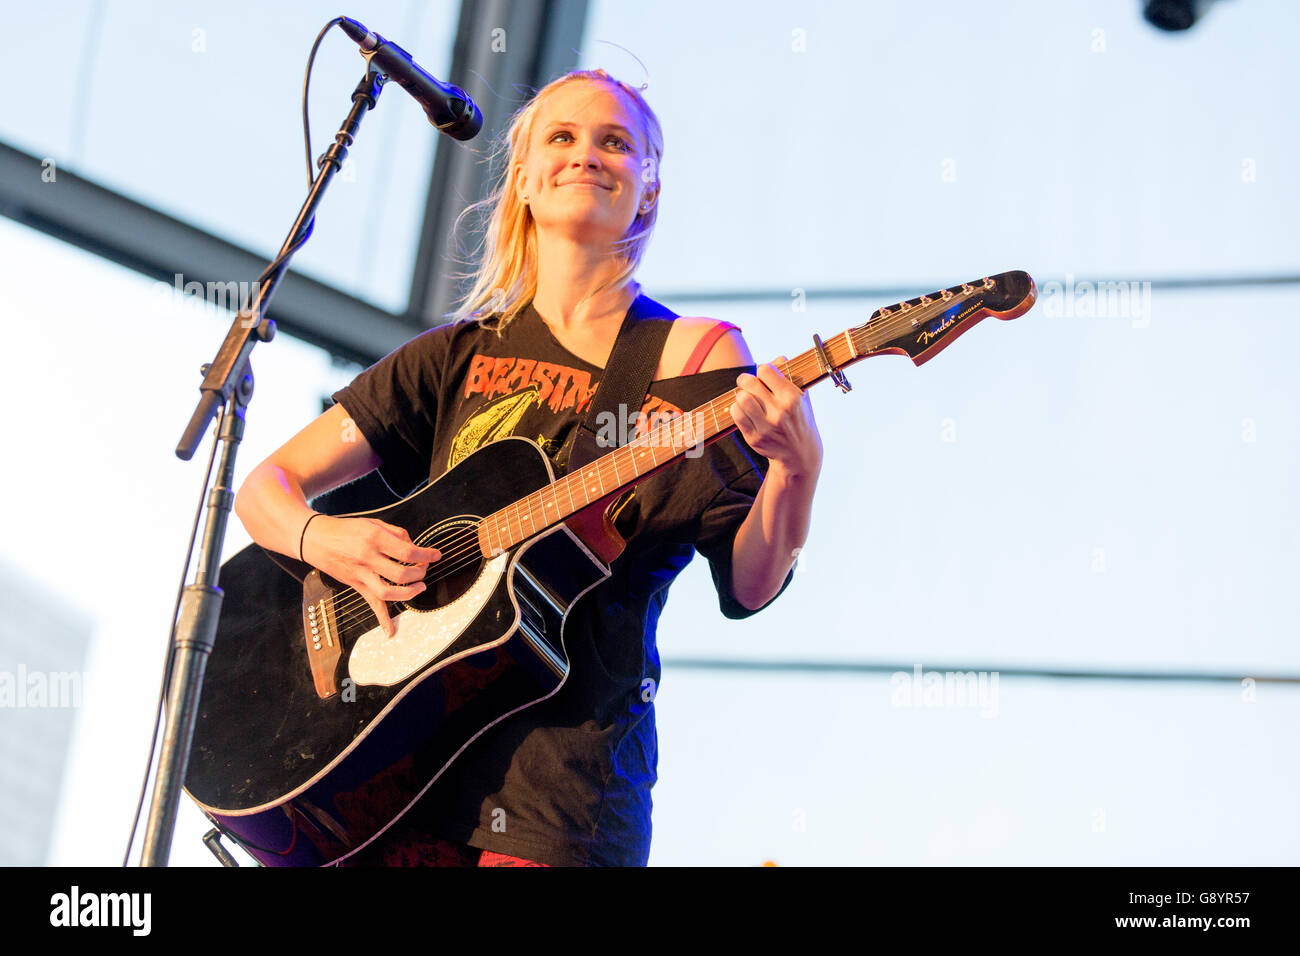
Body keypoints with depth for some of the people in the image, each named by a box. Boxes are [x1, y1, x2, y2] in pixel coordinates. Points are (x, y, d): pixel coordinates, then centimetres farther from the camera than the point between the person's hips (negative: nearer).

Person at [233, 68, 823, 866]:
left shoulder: (696, 360, 5)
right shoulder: (457, 357, 13)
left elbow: (747, 587, -1)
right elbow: (268, 486, 12)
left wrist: (795, 471, -19)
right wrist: (322, 539, -10)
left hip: (569, 774, -2)